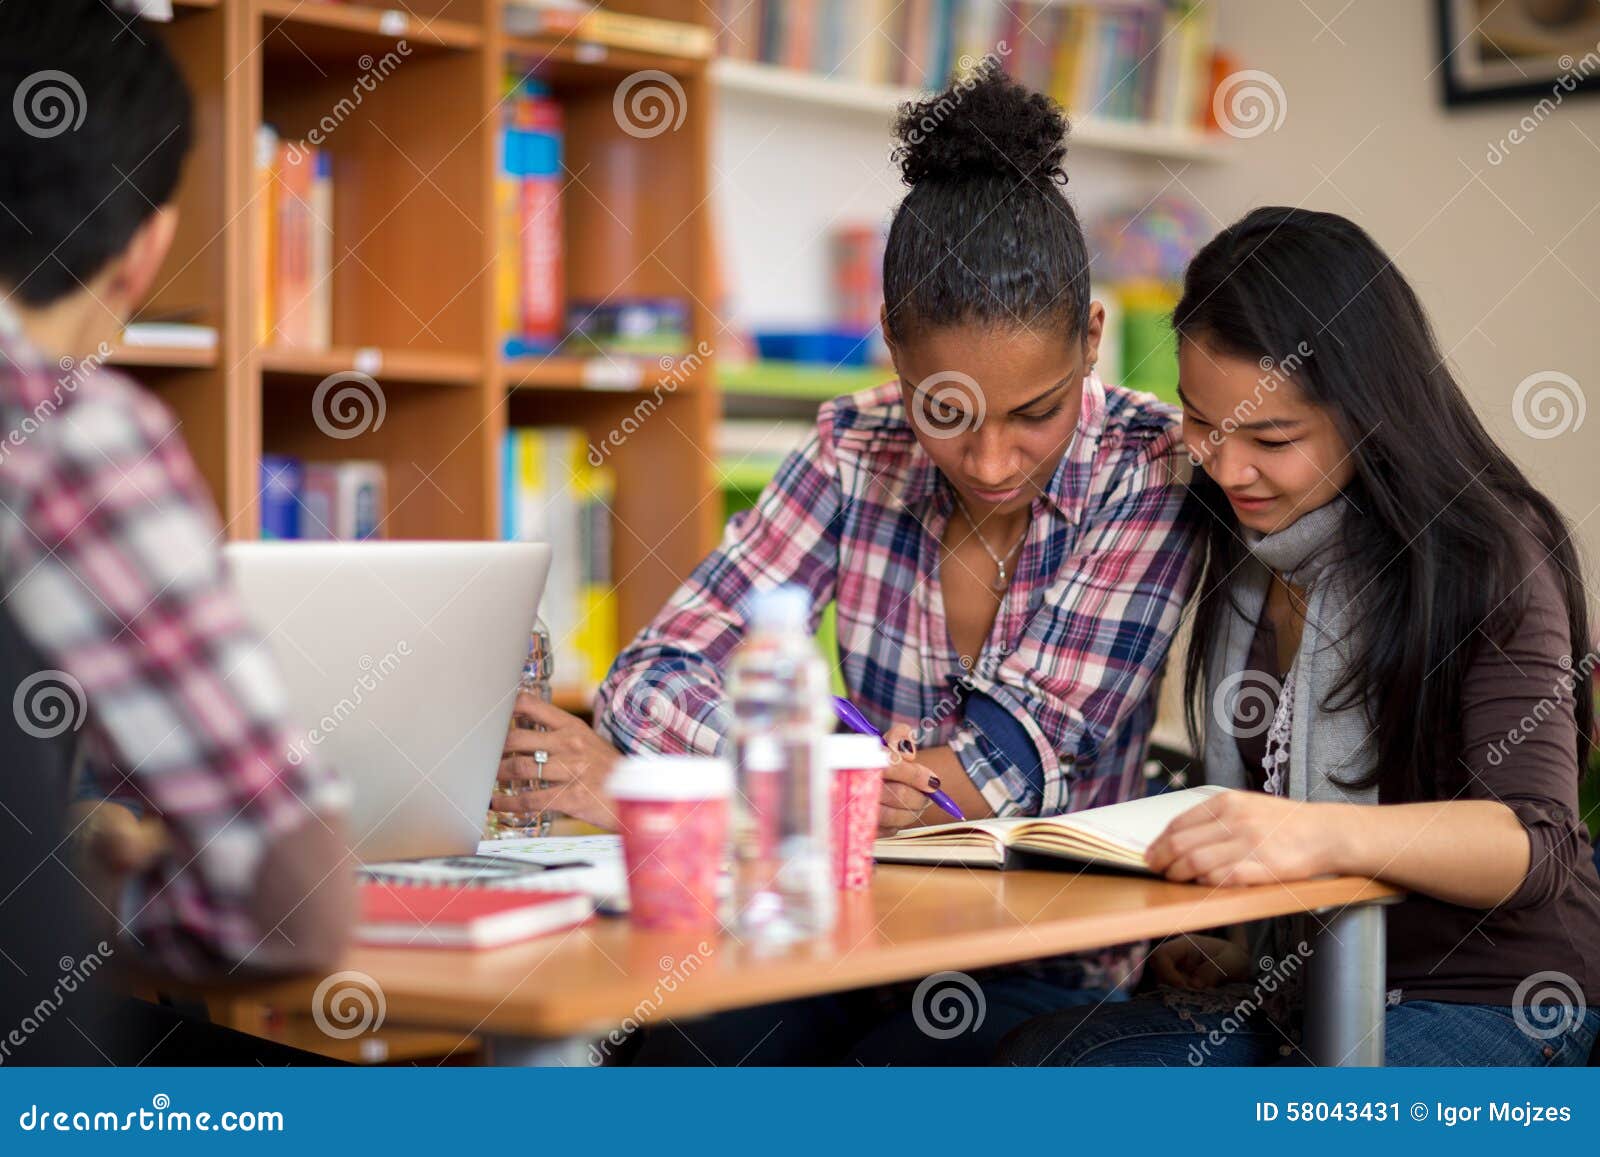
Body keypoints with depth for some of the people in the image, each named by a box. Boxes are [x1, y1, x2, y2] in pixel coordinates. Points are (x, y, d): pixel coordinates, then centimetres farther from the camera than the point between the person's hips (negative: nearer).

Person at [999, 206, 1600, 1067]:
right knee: (1036, 1054, -20)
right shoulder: (1232, 546, 10)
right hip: (1289, 989, 6)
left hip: (1488, 1002, -6)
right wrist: (1204, 939, 4)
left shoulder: (1486, 556, -11)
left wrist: (1328, 834, -41)